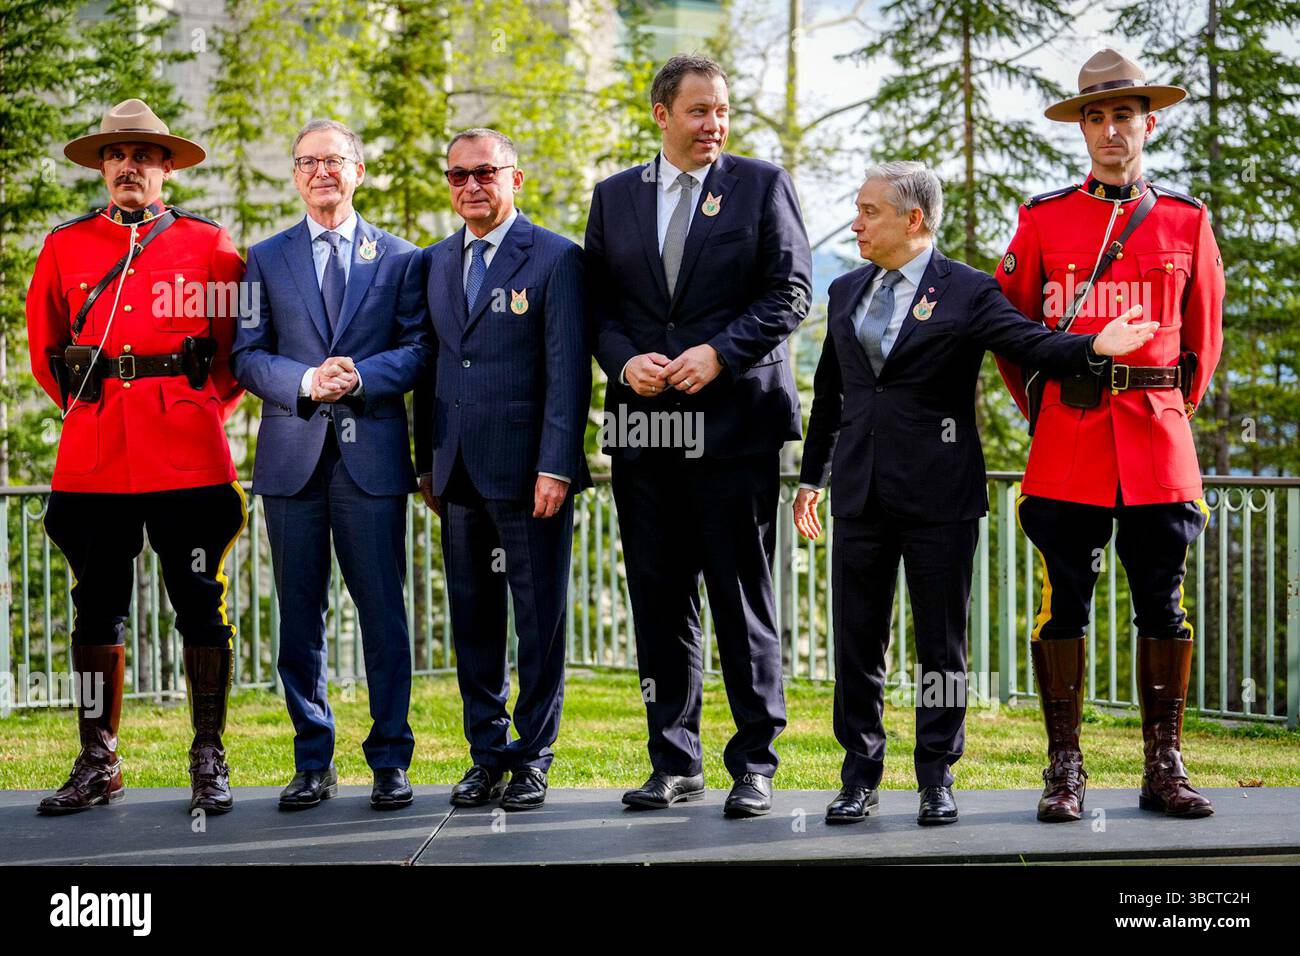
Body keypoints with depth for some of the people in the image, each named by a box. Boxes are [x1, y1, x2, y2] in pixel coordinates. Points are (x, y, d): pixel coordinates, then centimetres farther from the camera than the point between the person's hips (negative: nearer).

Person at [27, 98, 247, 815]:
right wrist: (84, 408, 14)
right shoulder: (65, 247, 10)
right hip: (91, 458, 2)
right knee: (97, 611, 7)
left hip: (187, 454, -2)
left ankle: (209, 763, 9)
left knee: (201, 607, 1)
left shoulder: (209, 246, 6)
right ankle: (98, 765, 16)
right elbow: (44, 349, 20)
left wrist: (205, 408, 7)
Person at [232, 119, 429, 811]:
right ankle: (313, 763, 14)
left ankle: (389, 760, 8)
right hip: (293, 455, 2)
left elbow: (419, 348, 4)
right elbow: (246, 356, 6)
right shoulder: (266, 259, 12)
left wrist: (360, 377, -14)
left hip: (372, 453, -1)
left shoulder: (399, 258, 10)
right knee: (300, 616, 5)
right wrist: (306, 382, -13)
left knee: (383, 611, -1)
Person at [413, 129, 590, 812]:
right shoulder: (436, 262, 14)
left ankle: (533, 757, 12)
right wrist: (427, 462, 11)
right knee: (472, 619, 10)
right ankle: (487, 755, 19)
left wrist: (555, 467, -15)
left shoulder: (556, 259, -4)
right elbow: (430, 365, 16)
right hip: (458, 472, 5)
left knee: (540, 620, 2)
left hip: (527, 469, -5)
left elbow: (568, 371, -9)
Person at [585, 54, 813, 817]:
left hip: (736, 420, -3)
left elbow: (790, 294, -2)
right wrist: (624, 360, -7)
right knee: (660, 601, 6)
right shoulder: (615, 196, 14)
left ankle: (755, 764, 7)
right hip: (645, 426, 3)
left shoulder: (762, 184, 5)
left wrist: (719, 353, -13)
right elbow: (597, 302, 12)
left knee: (744, 597, 0)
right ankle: (675, 762, 15)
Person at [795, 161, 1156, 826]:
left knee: (942, 643, 3)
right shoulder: (846, 293, 14)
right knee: (856, 642, 6)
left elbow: (1029, 343, -13)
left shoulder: (968, 292, -1)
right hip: (860, 493, 4)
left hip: (940, 496, -4)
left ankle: (936, 778, 15)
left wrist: (1092, 347, -33)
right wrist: (812, 477, 20)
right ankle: (861, 778, 16)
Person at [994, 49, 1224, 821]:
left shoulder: (1187, 222, 8)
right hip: (1068, 441, -1)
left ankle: (1165, 769, 12)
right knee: (1066, 602, -1)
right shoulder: (1042, 221, 5)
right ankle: (1065, 771, 6)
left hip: (1159, 441, 1)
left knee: (1163, 603, 4)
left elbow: (1204, 338, 17)